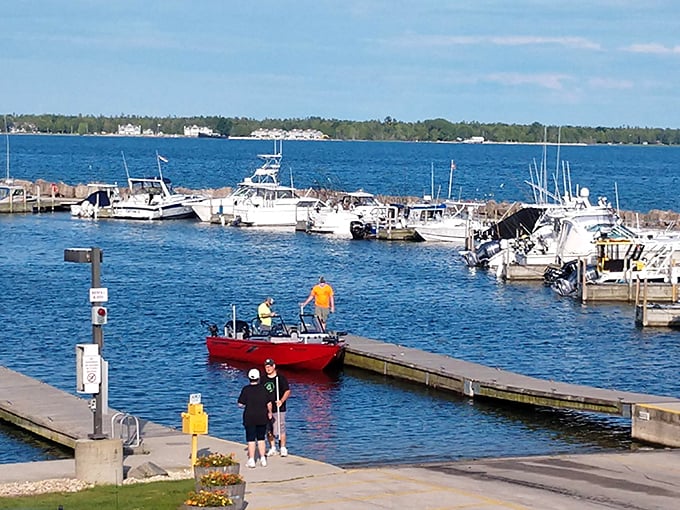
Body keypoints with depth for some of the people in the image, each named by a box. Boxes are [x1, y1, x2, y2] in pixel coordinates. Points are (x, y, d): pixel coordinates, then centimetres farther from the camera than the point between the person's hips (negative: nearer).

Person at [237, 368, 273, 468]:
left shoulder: (246, 389, -10)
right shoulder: (263, 389, -4)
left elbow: (240, 404, -8)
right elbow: (269, 404, 1)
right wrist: (269, 413, 18)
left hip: (249, 418, -2)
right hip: (262, 418, 2)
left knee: (251, 440, 4)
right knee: (261, 439, 14)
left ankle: (251, 460, 4)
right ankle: (263, 459, 15)